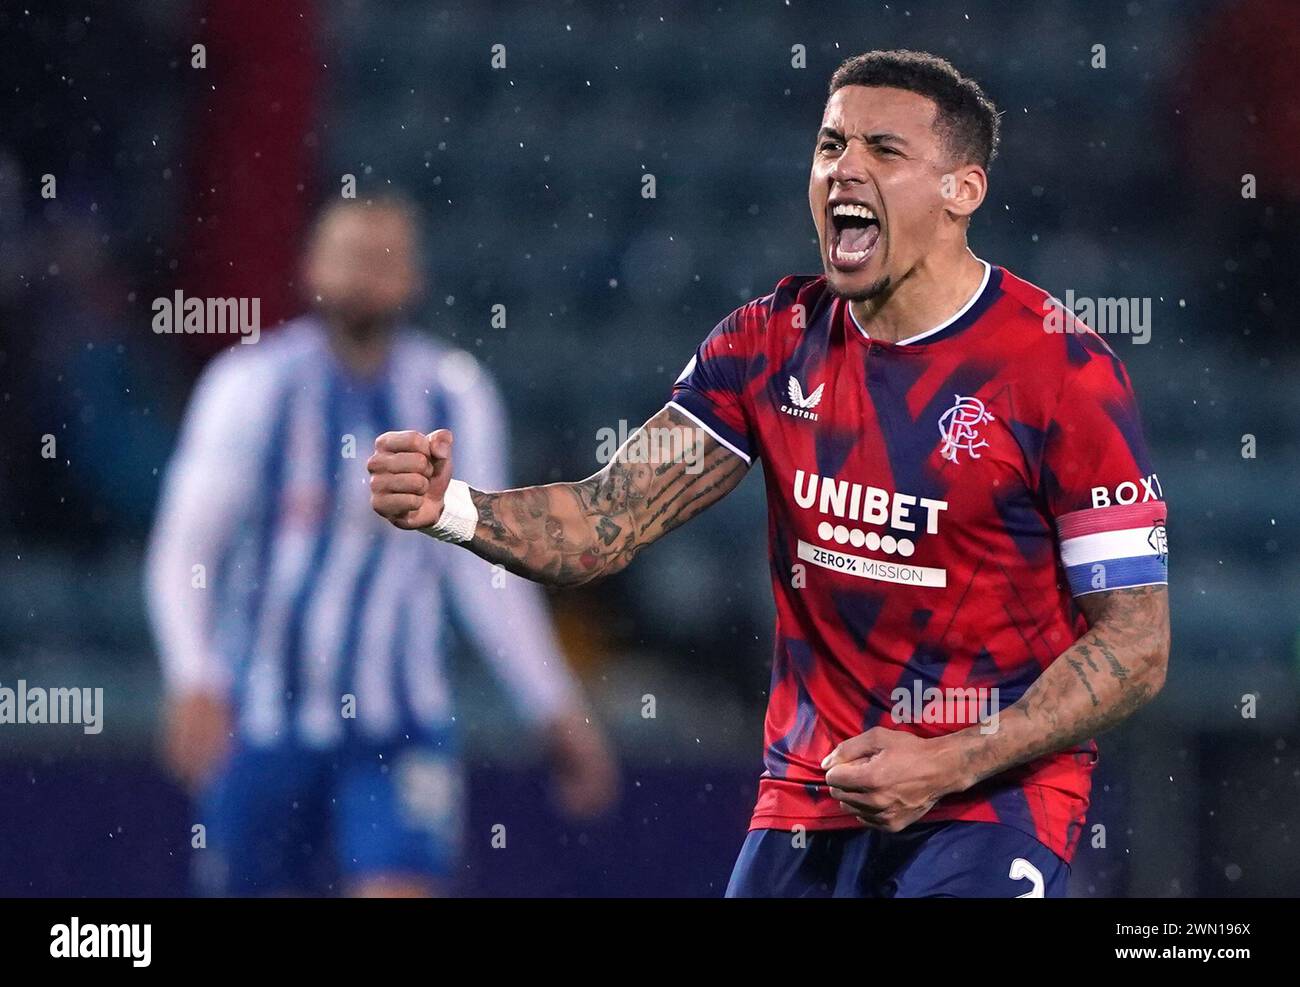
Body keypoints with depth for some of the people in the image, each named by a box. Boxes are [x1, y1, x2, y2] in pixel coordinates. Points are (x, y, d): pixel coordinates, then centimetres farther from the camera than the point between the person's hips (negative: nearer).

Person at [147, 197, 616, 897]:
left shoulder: (454, 393, 4)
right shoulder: (255, 384, -4)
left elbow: (483, 566, 12)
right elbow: (182, 551, -8)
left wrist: (556, 711, 9)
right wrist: (194, 680, -23)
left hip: (401, 729, 1)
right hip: (262, 724, -1)